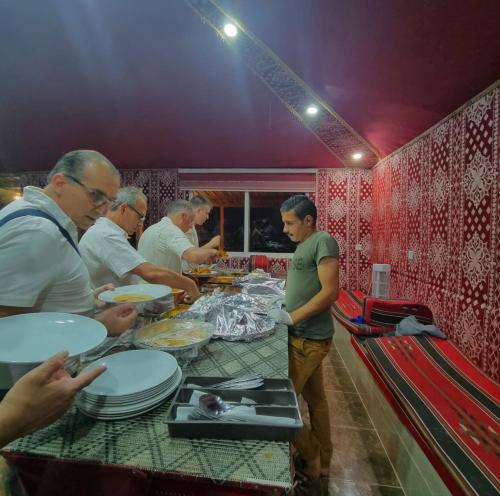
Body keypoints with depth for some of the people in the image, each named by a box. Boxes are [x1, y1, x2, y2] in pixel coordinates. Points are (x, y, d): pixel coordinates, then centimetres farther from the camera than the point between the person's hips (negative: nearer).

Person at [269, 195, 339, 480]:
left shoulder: (323, 241, -16)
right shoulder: (304, 245, 11)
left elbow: (330, 291, -23)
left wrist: (291, 317, -22)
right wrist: (277, 305, 5)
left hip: (310, 339, -9)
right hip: (304, 336, 9)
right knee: (315, 399, 20)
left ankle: (311, 459, 25)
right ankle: (322, 462, 38)